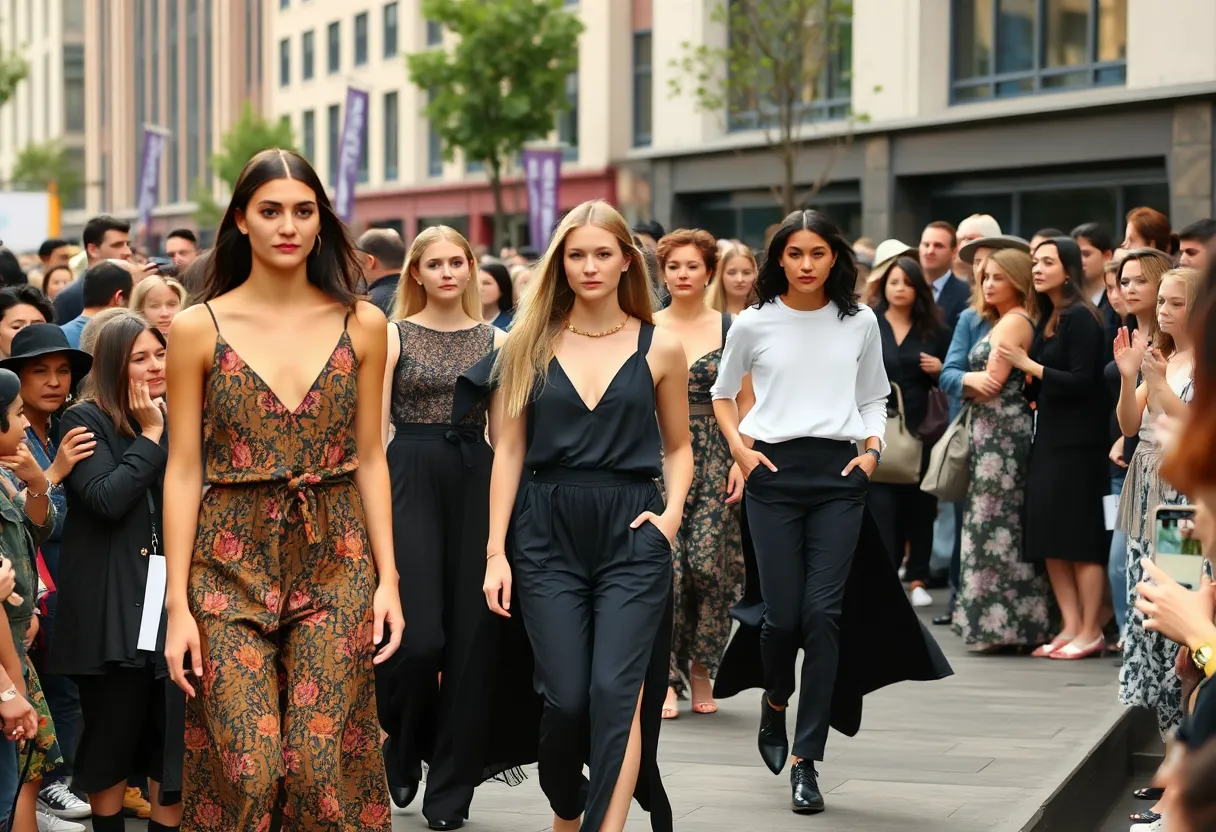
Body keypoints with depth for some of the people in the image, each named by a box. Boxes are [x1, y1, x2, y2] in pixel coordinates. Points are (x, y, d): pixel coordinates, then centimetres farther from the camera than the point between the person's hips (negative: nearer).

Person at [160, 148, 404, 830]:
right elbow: (184, 469, 0)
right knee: (244, 768, -6)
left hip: (335, 561, 1)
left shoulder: (362, 325, 4)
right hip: (232, 562, -1)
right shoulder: (200, 328, -1)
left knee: (322, 762, -5)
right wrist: (178, 604, -4)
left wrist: (388, 577, 0)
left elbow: (370, 458, 8)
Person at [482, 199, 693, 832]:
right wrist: (495, 552, 1)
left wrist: (672, 512, -2)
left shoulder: (660, 349, 6)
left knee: (616, 691, -14)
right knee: (567, 698, -3)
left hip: (631, 533, 0)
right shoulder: (531, 346, 6)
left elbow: (677, 447, 16)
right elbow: (509, 451, 6)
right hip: (549, 533, 1)